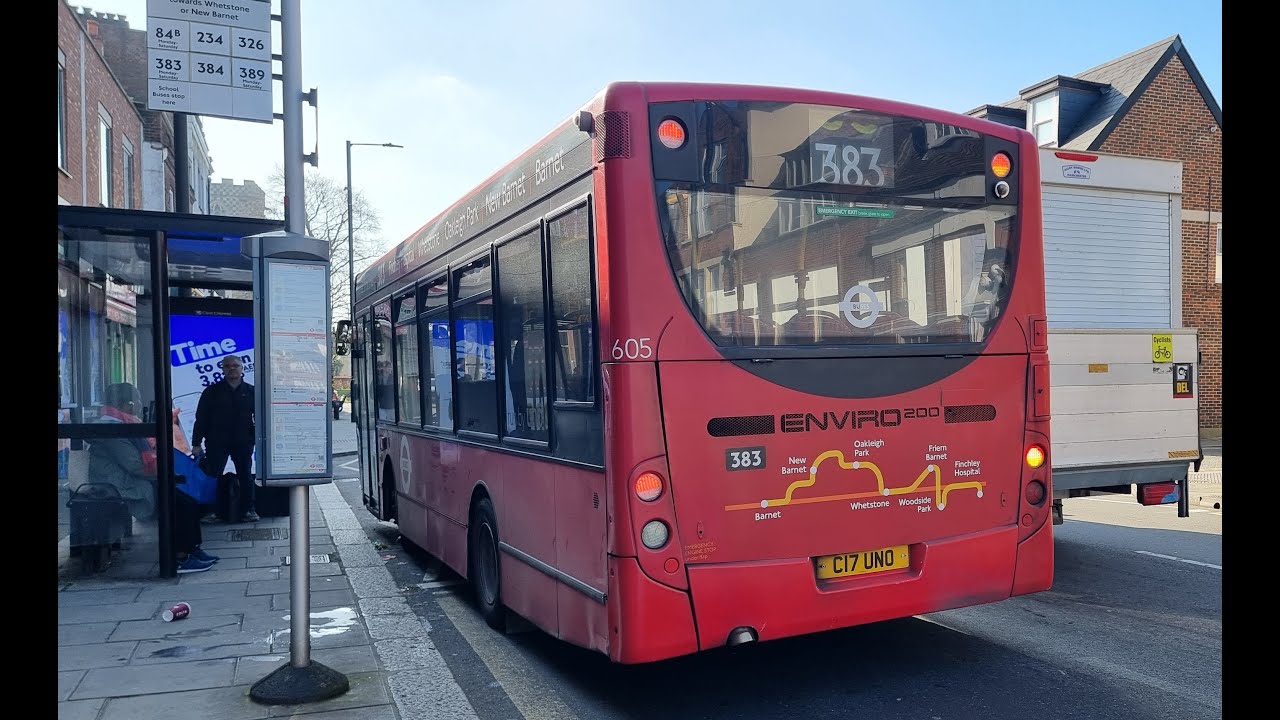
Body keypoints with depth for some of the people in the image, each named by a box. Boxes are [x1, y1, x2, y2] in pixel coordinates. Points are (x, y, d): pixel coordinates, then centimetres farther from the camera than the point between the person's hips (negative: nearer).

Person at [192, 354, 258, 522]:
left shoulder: (251, 392, 7)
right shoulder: (212, 392, 5)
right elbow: (201, 418, 3)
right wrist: (196, 443, -3)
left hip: (243, 443, 1)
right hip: (216, 443, 0)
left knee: (246, 476, 4)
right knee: (212, 476, 0)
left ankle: (249, 509, 10)